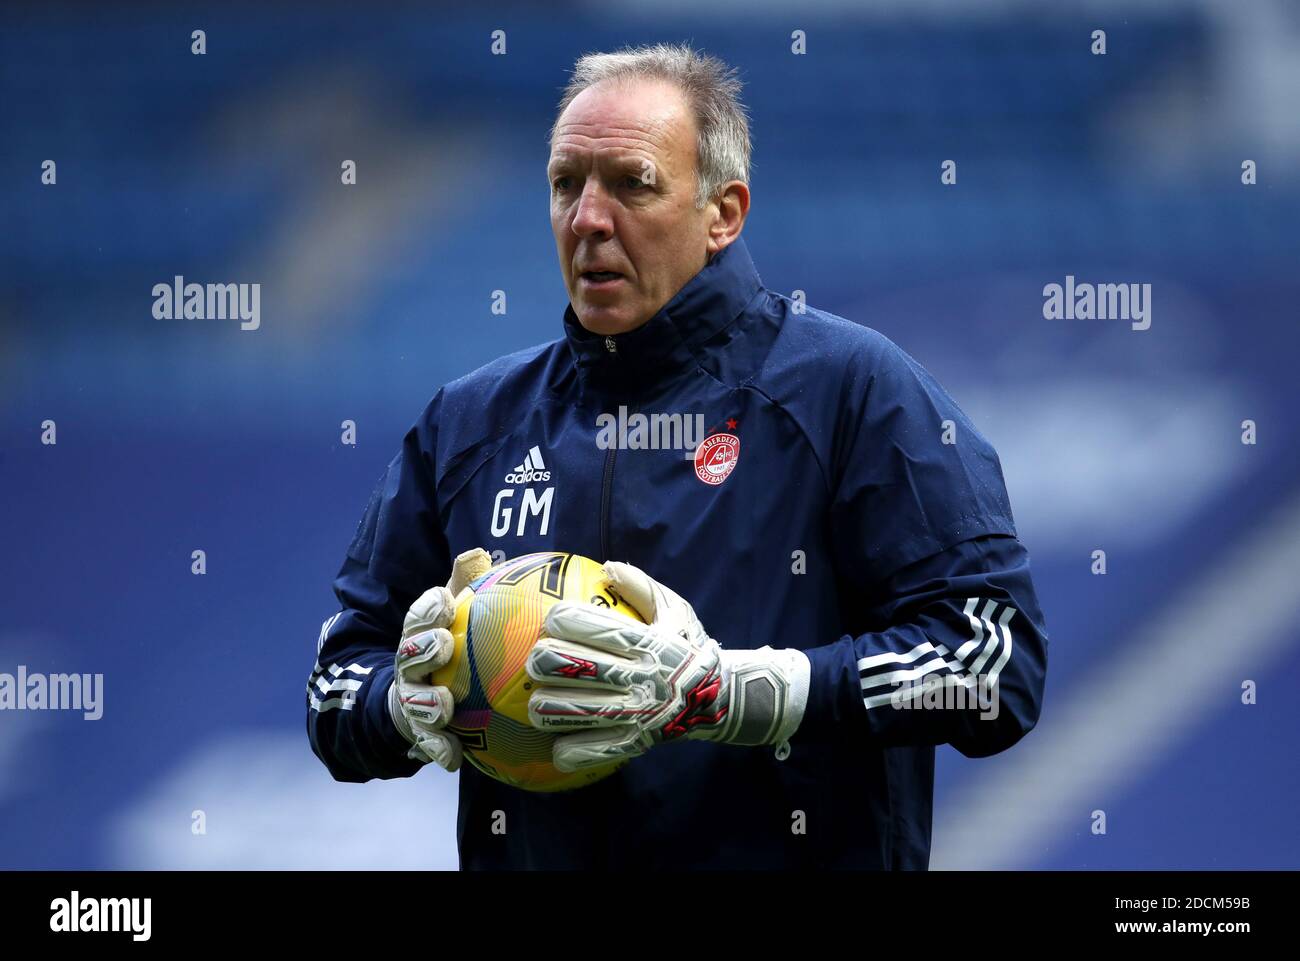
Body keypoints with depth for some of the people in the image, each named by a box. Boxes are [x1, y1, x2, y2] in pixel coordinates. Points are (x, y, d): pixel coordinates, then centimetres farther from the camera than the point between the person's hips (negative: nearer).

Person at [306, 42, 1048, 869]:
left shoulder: (852, 388, -1)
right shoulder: (472, 422, 13)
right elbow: (340, 697, 16)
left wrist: (723, 694, -17)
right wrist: (416, 706, -6)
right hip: (524, 859, 3)